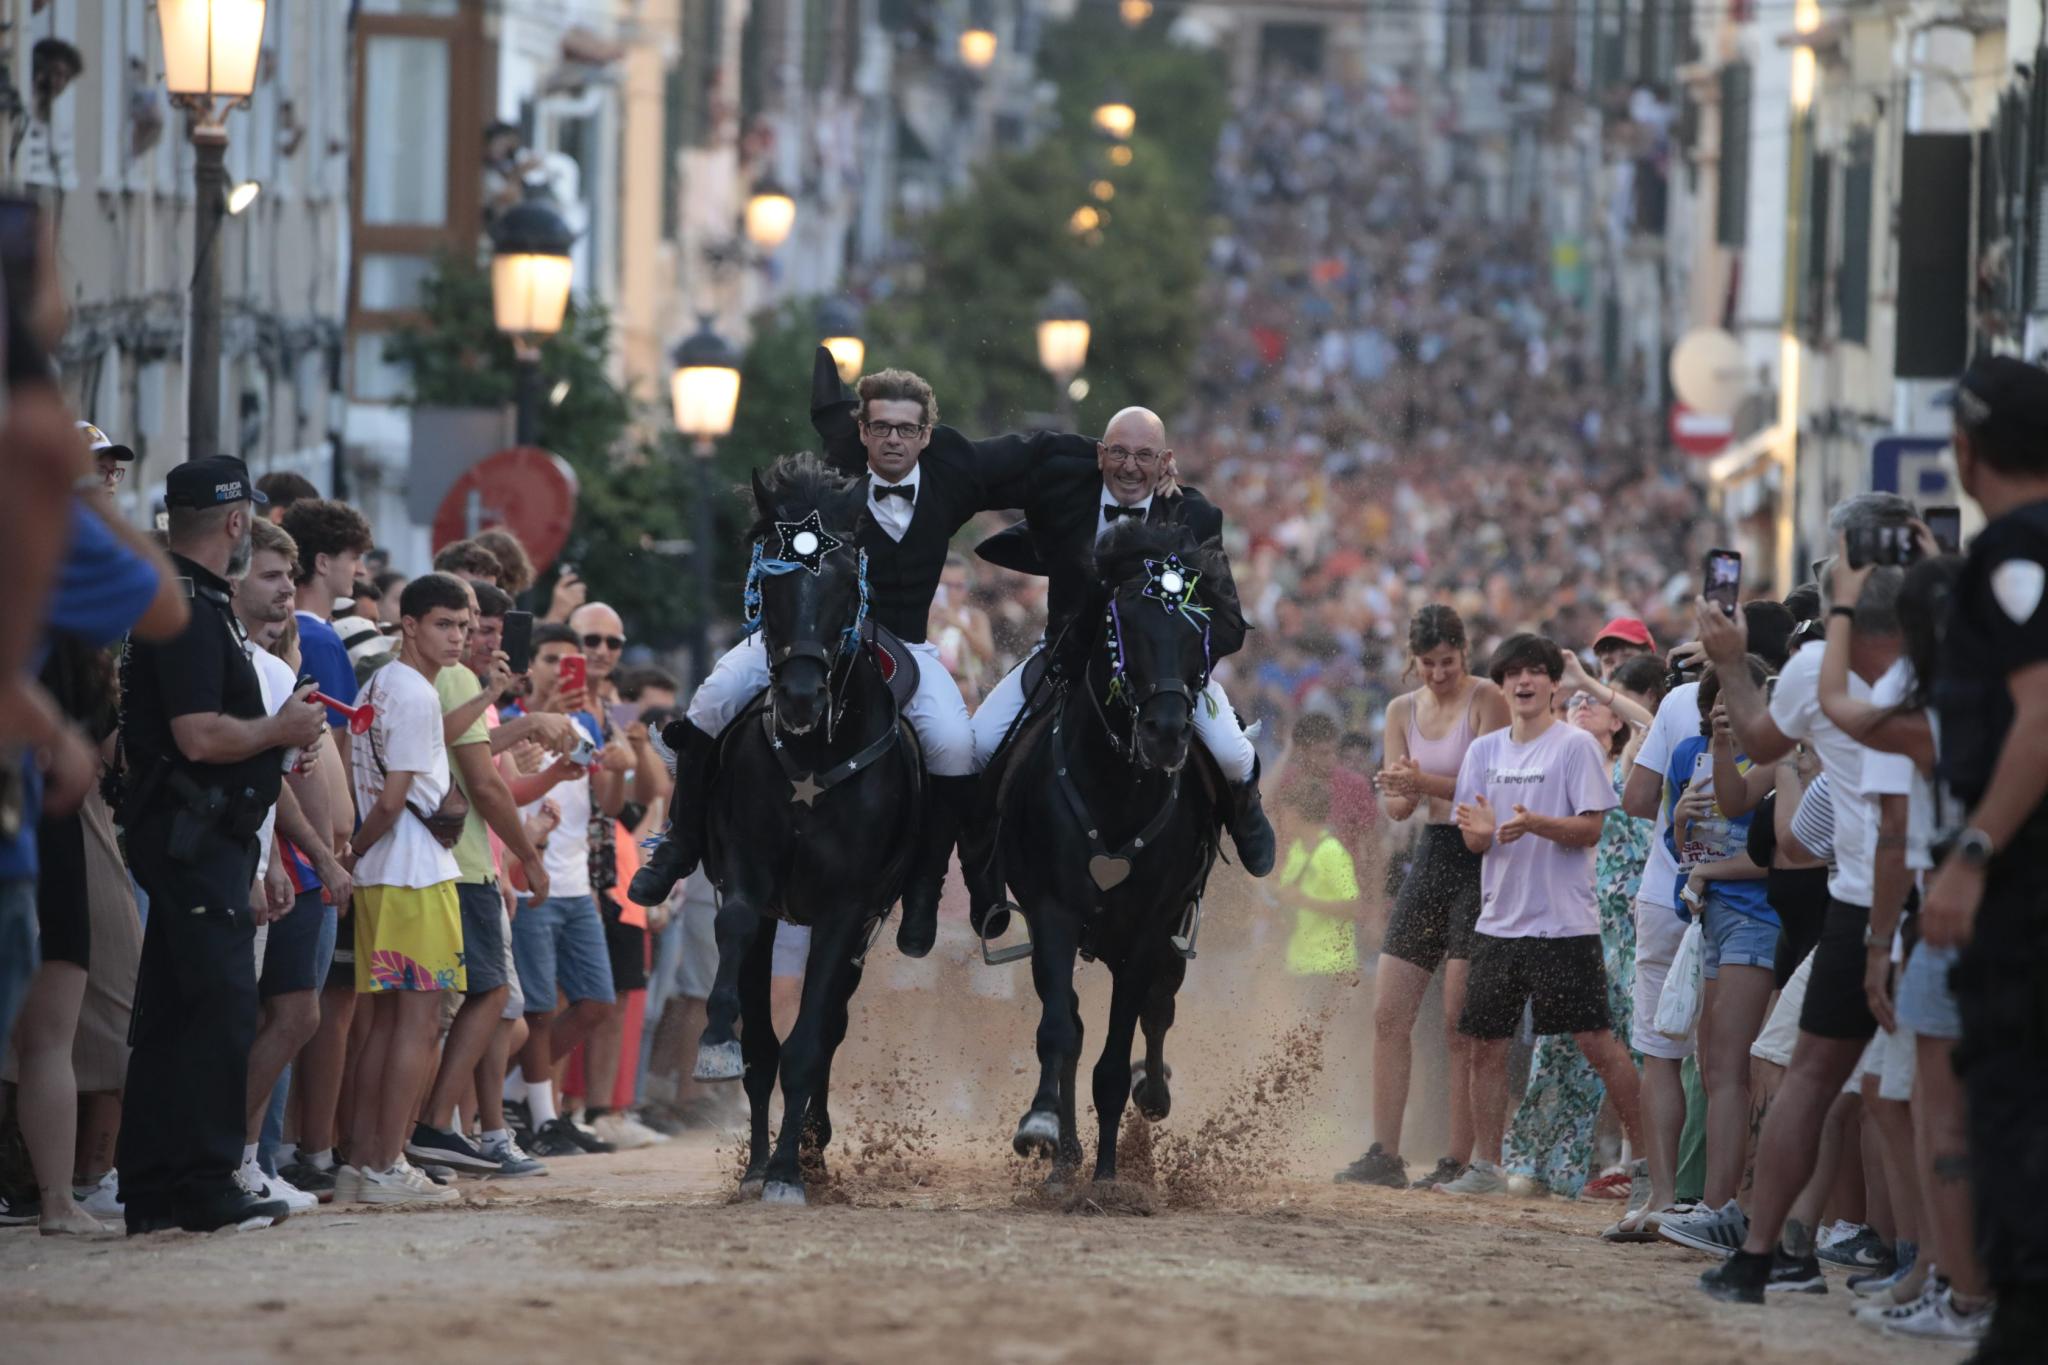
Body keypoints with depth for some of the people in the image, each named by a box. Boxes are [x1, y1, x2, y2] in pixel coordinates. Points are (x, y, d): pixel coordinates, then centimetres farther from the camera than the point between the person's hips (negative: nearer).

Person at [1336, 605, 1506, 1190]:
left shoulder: (1485, 700, -7)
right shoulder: (1403, 710, 12)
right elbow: (1397, 806, 9)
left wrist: (1424, 781, -27)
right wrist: (1403, 794, -14)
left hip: (1479, 860, -7)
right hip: (1431, 856, 7)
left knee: (1461, 1023, -9)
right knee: (1388, 1013, 2)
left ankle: (1459, 1161, -5)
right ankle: (1385, 1155, 6)